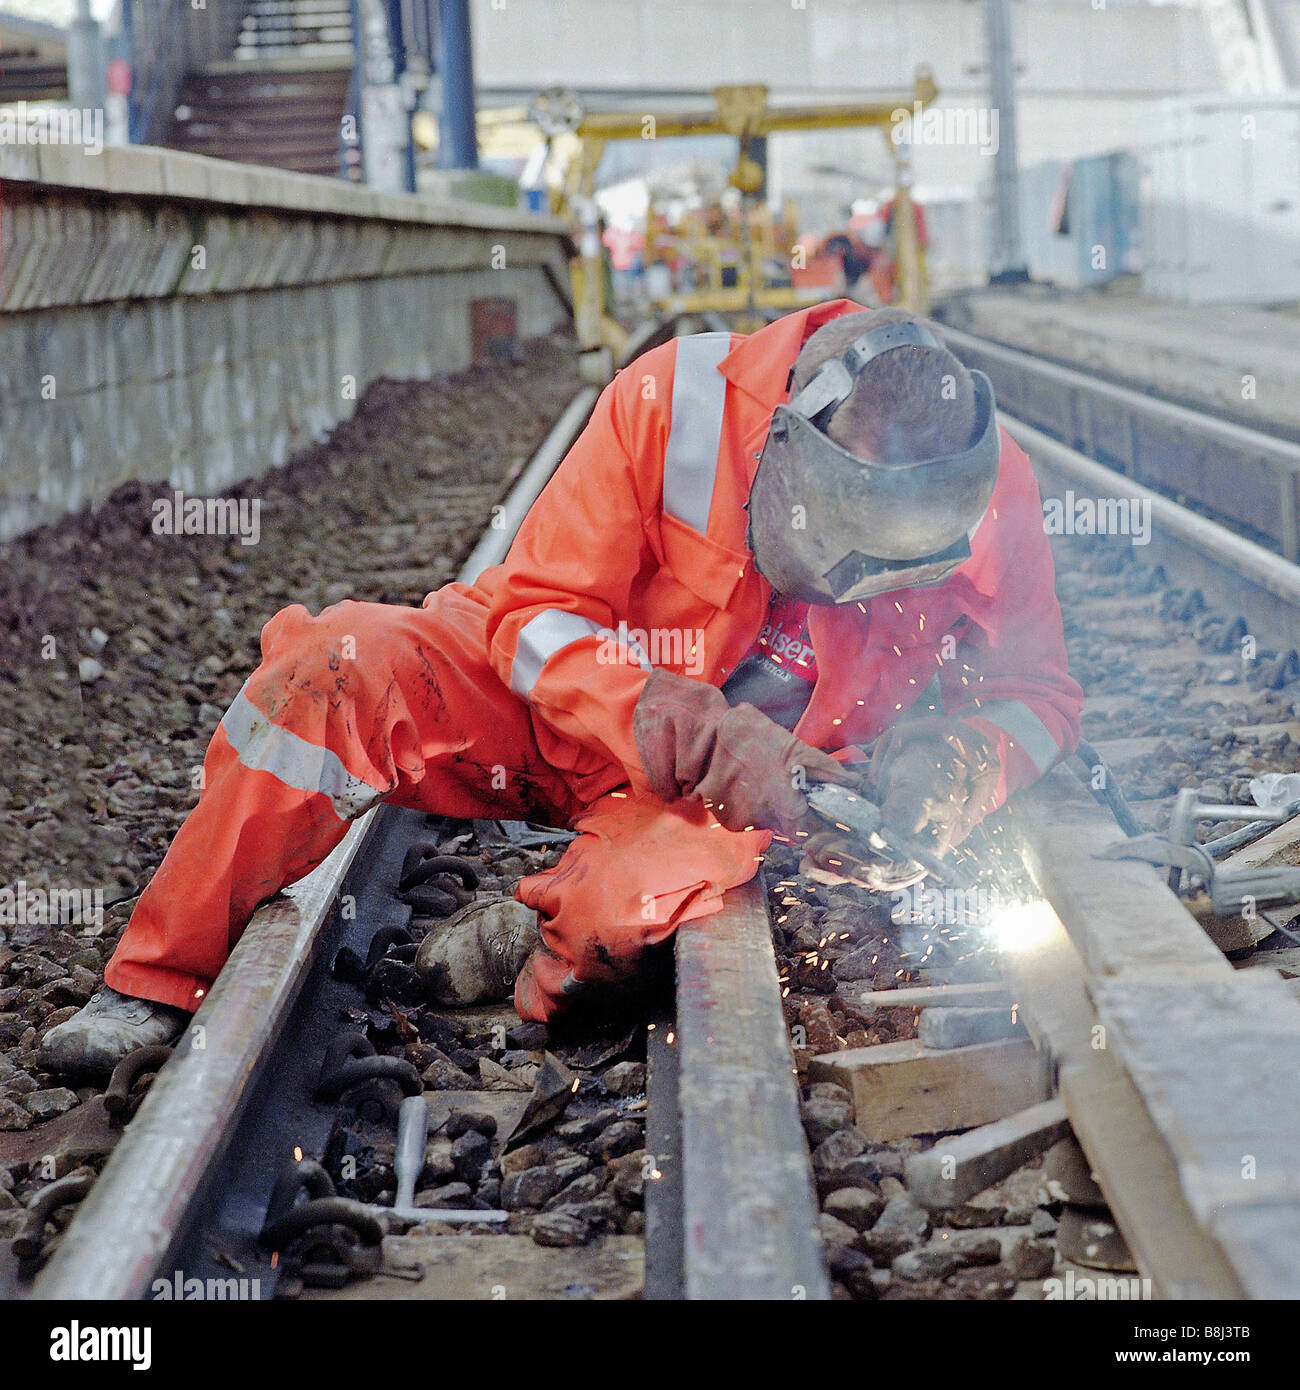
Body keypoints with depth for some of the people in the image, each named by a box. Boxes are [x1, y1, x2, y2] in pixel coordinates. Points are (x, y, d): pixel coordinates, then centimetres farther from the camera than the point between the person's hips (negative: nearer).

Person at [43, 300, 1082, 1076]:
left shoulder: (984, 487, -18)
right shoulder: (674, 405, -24)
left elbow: (1036, 692, -4)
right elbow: (538, 612, -18)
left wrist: (961, 762, -27)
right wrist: (677, 726, -34)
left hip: (745, 782, 0)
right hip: (558, 701, 0)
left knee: (657, 884, -37)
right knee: (330, 673, -26)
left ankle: (532, 948, -1)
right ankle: (161, 985, -15)